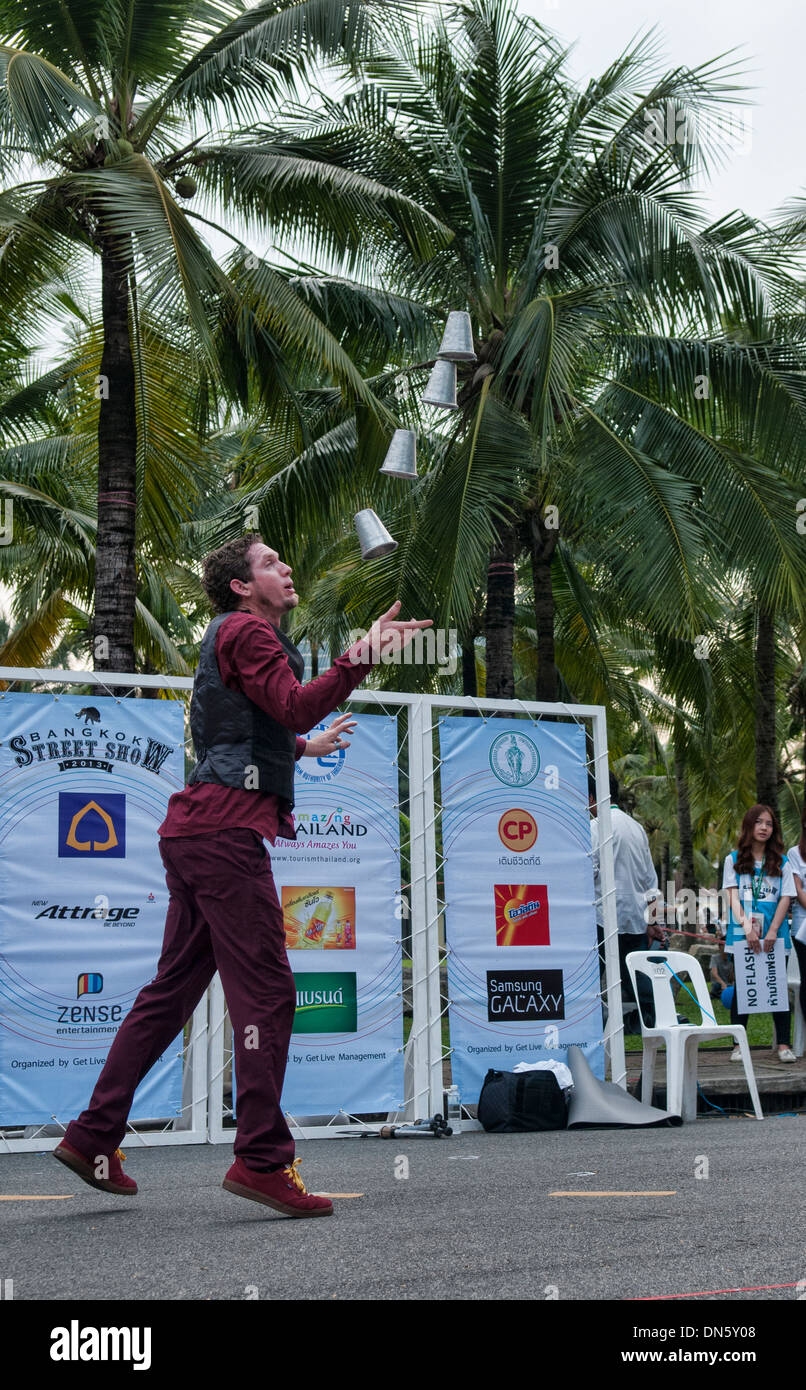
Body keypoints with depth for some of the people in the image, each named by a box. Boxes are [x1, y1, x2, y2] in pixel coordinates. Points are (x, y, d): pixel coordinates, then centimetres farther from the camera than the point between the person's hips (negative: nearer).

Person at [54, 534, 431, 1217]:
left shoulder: (238, 638, 28)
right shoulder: (246, 631, -4)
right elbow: (297, 705, -20)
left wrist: (306, 746, 48)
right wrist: (362, 657, -29)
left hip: (199, 828, 11)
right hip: (226, 828, -11)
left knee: (173, 988, 12)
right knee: (266, 992, -10)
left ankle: (93, 1137, 16)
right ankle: (263, 1161, -10)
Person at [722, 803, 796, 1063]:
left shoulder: (781, 862, 10)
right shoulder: (733, 859, 8)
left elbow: (786, 898, 4)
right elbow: (733, 897, 0)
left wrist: (772, 931, -8)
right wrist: (747, 927, -14)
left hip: (775, 937, 1)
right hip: (741, 935, -1)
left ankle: (783, 1044, 6)